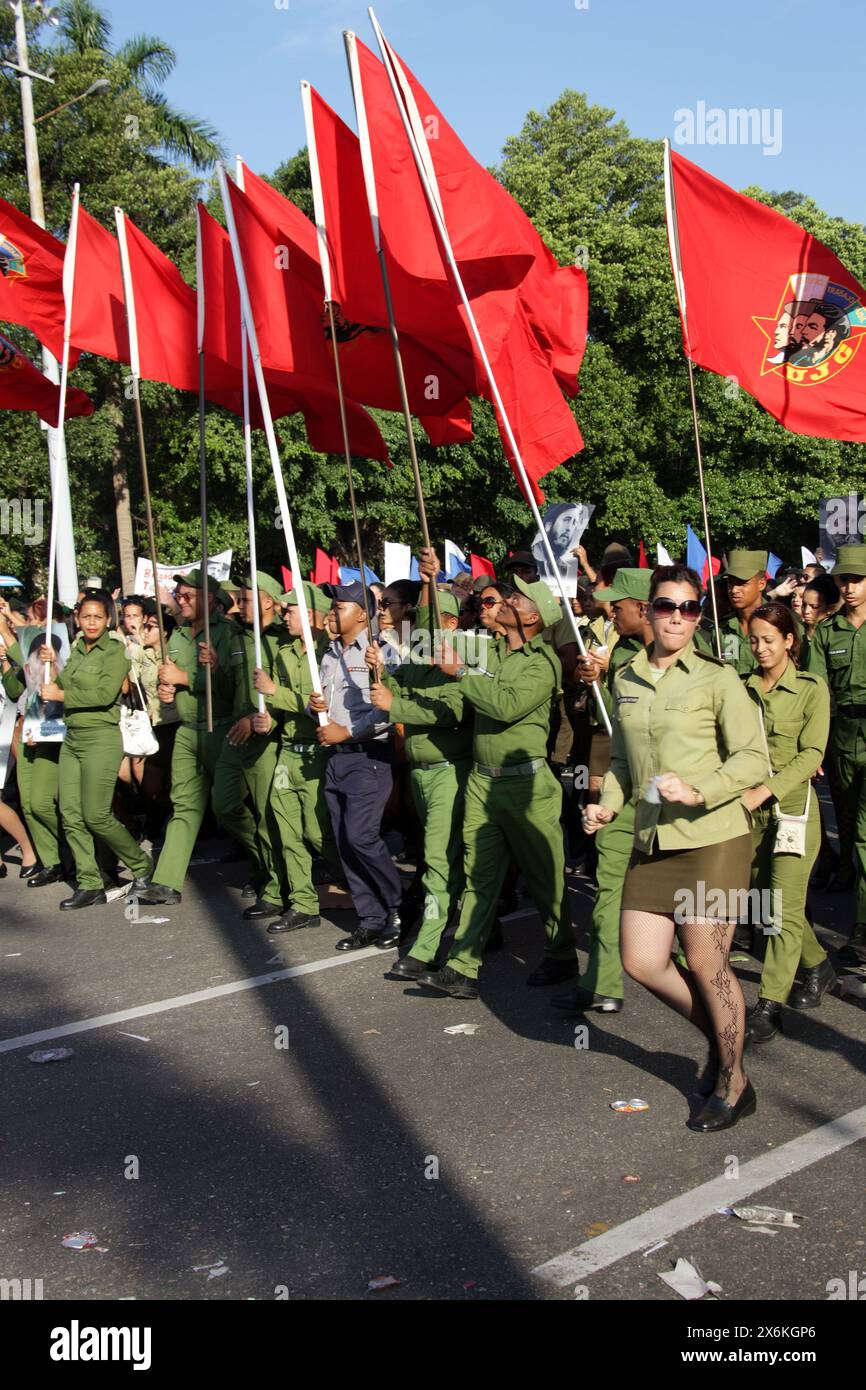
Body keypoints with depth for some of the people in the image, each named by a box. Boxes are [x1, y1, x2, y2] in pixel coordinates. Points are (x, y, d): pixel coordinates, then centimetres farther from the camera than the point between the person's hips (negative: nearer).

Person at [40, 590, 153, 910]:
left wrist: (60, 694, -11)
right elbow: (66, 689, 14)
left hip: (101, 739, -7)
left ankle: (142, 866, 13)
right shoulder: (76, 652, 15)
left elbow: (105, 695, -18)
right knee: (70, 815, 3)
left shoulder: (115, 652, -7)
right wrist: (53, 667, 0)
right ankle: (89, 884, 10)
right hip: (72, 739, 7)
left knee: (96, 816, -7)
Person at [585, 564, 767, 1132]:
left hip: (713, 838, -5)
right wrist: (608, 804, 3)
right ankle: (723, 1028, 32)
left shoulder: (717, 678, -7)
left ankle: (734, 1083, 21)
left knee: (706, 962, 1)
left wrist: (699, 792, -23)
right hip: (653, 842, 6)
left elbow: (752, 758, -9)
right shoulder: (626, 680, 10)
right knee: (642, 961, 4)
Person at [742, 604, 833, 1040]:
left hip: (793, 805, -5)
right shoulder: (744, 688, 7)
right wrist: (740, 790, -8)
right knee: (766, 900, 14)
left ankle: (769, 1003, -1)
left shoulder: (811, 688, -4)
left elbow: (812, 754, -11)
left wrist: (766, 790, -21)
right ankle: (817, 966, 37)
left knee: (785, 907, -6)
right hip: (751, 808, 5)